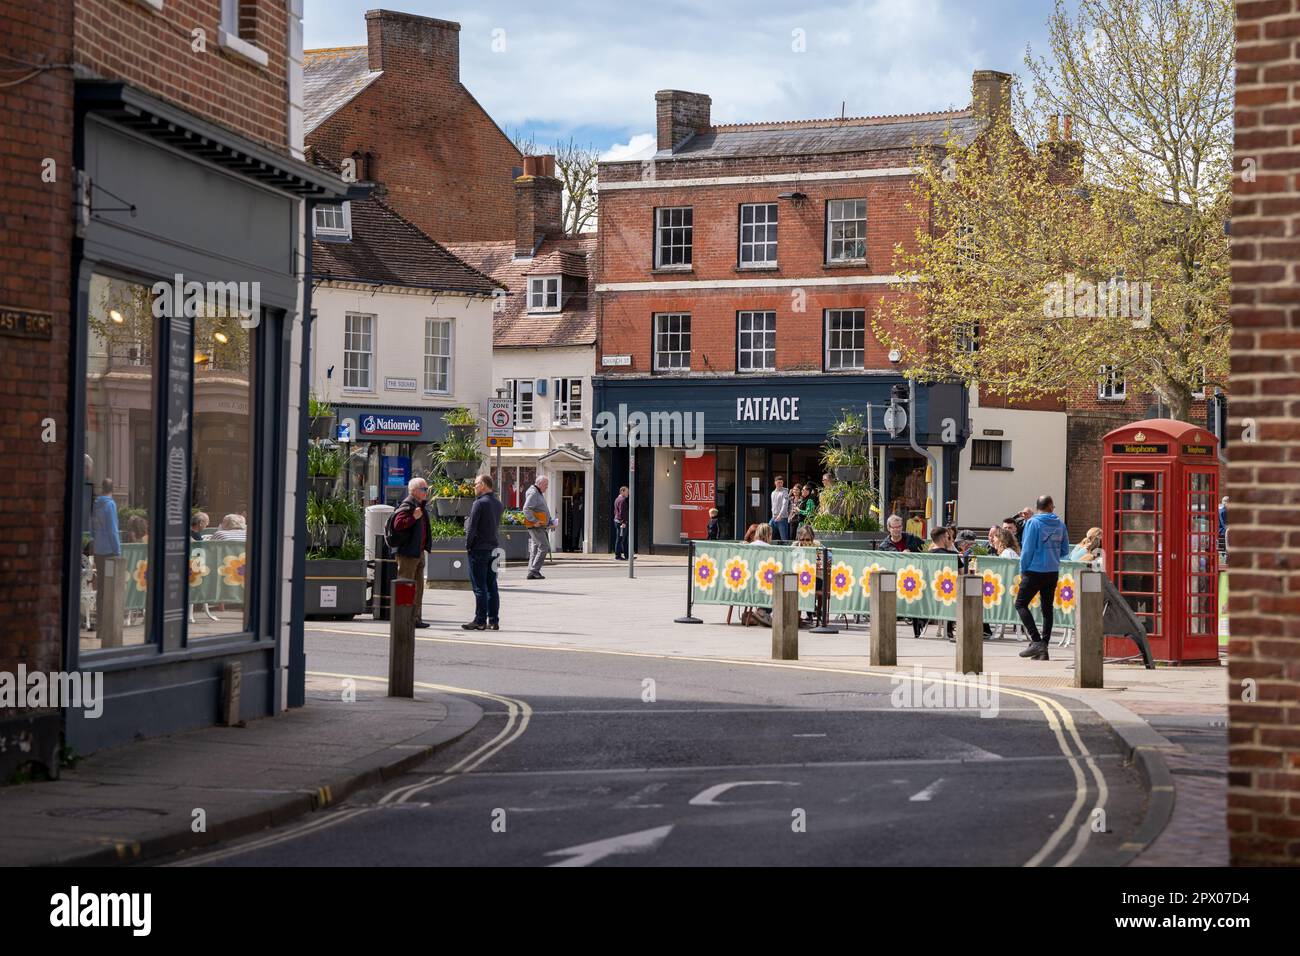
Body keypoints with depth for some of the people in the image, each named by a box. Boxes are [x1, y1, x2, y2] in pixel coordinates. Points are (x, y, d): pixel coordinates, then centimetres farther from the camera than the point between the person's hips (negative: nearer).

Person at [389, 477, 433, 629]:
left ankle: (416, 618, 19)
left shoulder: (421, 506, 16)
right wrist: (413, 517, -31)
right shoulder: (406, 506, -14)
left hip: (418, 552, 10)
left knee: (418, 587, 13)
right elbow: (398, 524, -27)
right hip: (407, 553, -10)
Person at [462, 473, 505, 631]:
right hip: (493, 547, 8)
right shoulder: (498, 503, 10)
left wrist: (468, 545, -4)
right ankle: (493, 621, 11)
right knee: (492, 586, 10)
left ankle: (480, 621, -2)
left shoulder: (479, 503, -14)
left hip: (479, 549, -8)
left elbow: (471, 527, -15)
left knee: (479, 587, -3)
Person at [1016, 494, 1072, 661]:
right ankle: (1043, 649, 9)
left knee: (1020, 604, 2)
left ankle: (1036, 641, -12)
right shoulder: (1060, 524, 4)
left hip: (1035, 571, -5)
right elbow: (1065, 550, 10)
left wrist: (1023, 569, -1)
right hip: (1053, 572, 5)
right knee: (1047, 608, 11)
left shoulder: (1033, 523, -11)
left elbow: (1028, 549, -12)